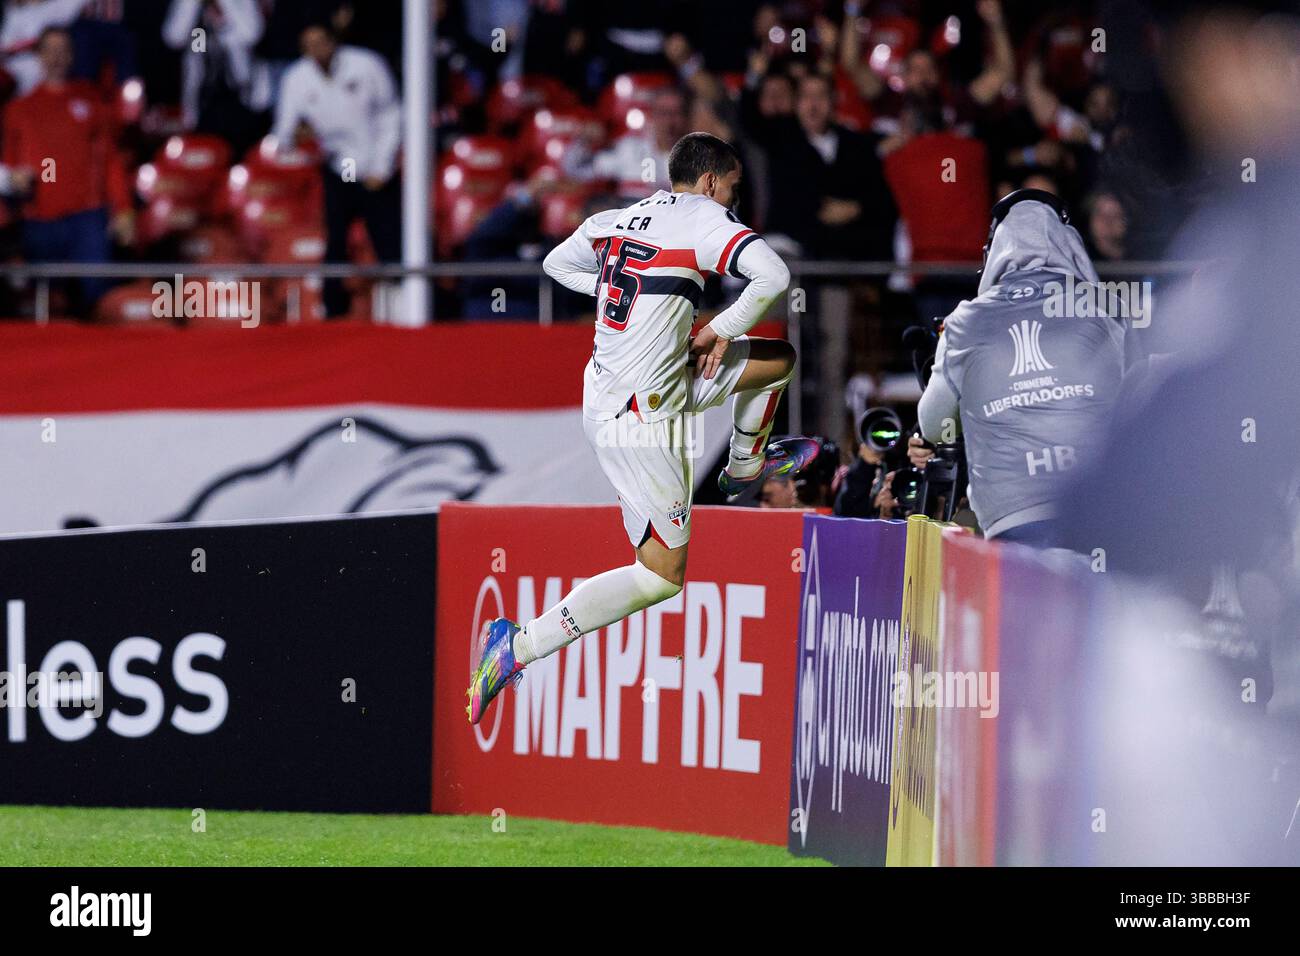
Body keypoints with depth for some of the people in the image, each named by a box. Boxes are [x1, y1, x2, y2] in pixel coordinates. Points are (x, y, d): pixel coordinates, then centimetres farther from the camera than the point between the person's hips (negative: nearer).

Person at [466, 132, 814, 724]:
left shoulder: (618, 219, 8)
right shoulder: (705, 220, -13)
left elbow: (558, 264, 25)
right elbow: (773, 275, -28)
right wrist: (722, 329, -15)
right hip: (638, 414, -8)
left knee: (778, 359, 20)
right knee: (662, 575, -5)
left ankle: (746, 467, 46)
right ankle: (520, 644, -9)